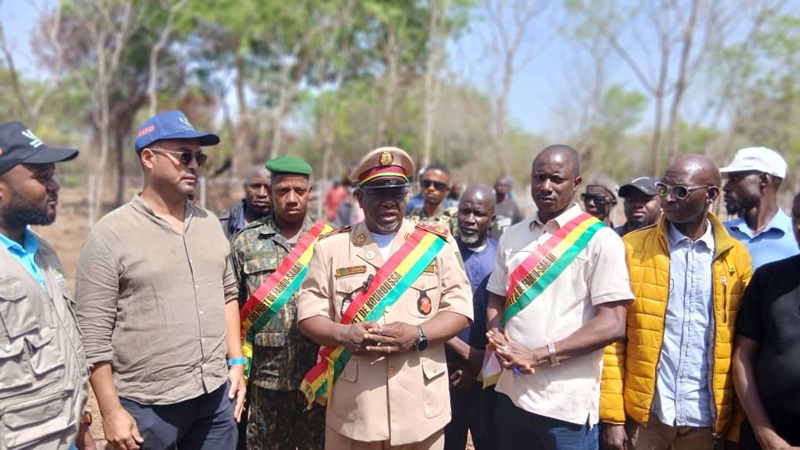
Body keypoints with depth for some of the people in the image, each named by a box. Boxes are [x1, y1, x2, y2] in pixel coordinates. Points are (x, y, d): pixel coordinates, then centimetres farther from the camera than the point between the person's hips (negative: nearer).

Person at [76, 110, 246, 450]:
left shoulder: (210, 223, 7)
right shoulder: (110, 235, -10)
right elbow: (94, 333, -10)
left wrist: (236, 362, 8)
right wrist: (111, 412, -10)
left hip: (217, 394, 5)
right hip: (147, 406, -4)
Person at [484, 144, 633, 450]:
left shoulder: (600, 240, -8)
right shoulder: (512, 237, 9)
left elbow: (612, 324, -13)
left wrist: (538, 355, -16)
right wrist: (498, 339, -7)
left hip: (567, 403, -5)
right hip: (510, 392, 5)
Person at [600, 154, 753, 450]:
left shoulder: (736, 256, 1)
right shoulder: (632, 247, -4)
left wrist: (739, 425, 1)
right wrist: (612, 416, -8)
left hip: (707, 419, 1)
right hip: (643, 415, -1)